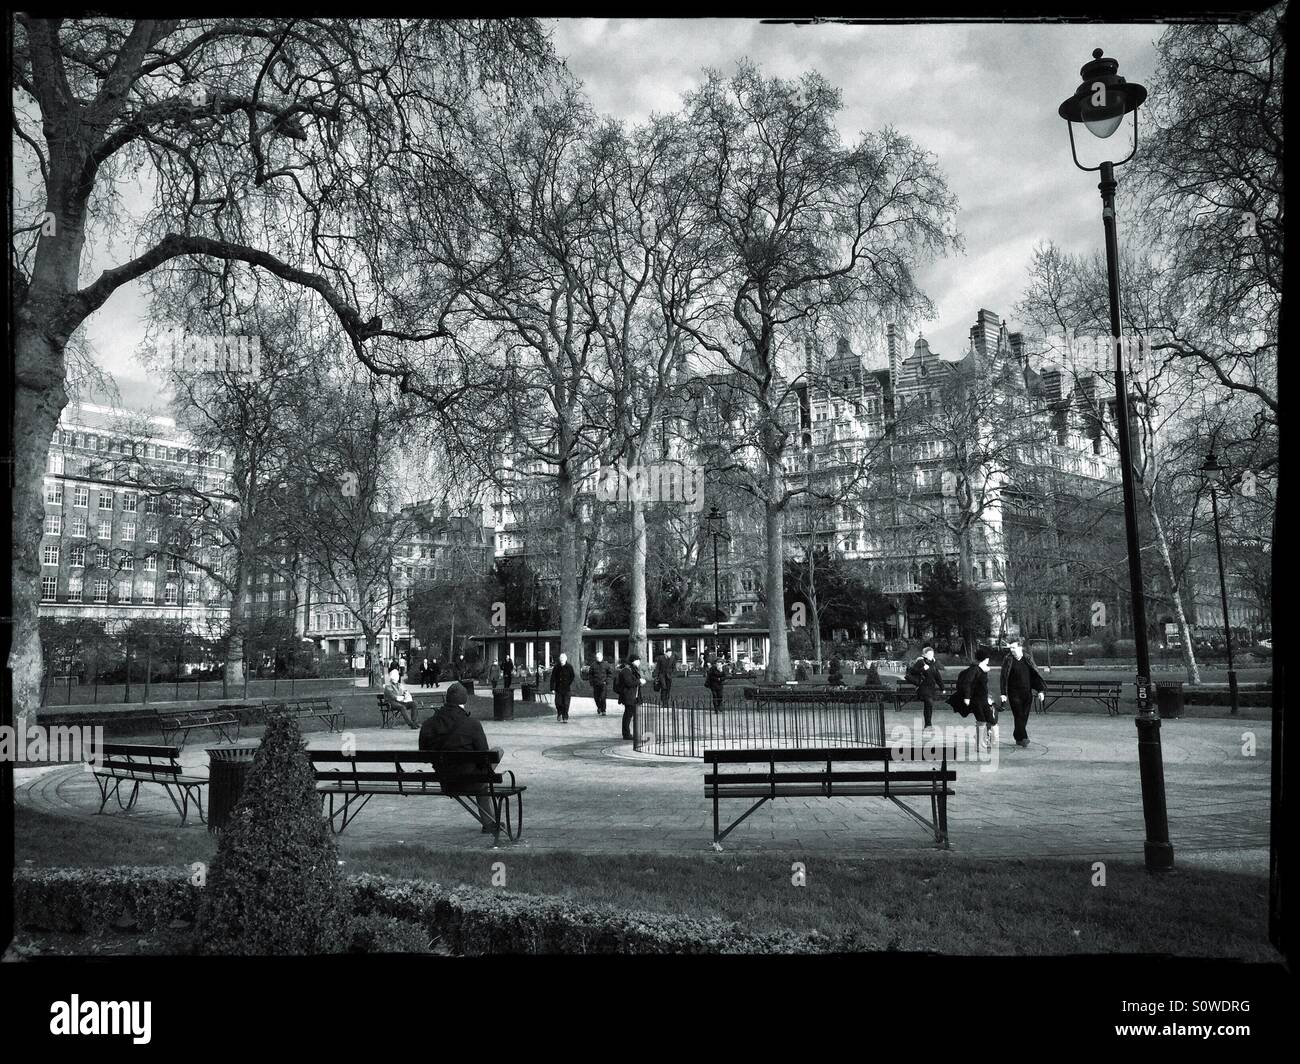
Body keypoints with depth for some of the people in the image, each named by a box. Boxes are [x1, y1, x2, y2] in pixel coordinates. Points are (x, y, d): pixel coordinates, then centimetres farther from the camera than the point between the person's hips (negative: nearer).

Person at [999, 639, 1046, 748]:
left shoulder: (1028, 659, 5)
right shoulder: (1008, 660, -2)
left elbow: (1035, 675, 7)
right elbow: (1003, 677, -2)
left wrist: (1040, 690, -1)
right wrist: (1003, 693, -8)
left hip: (1027, 693, 3)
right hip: (1014, 693, -3)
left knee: (1024, 717, 6)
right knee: (1018, 716, -12)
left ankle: (1018, 738, 19)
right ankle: (1023, 738, -16)